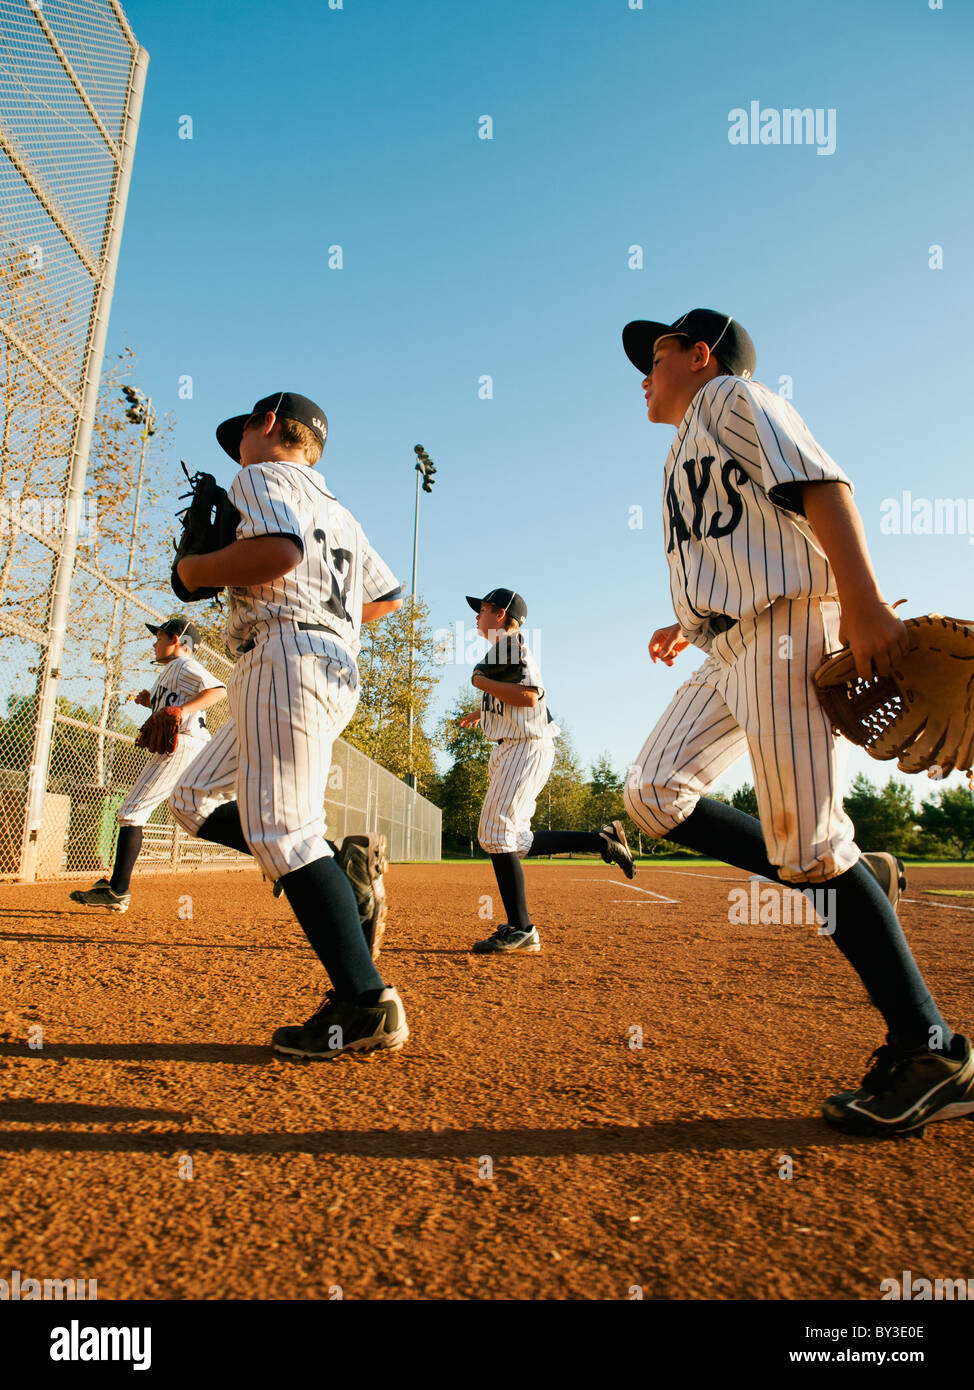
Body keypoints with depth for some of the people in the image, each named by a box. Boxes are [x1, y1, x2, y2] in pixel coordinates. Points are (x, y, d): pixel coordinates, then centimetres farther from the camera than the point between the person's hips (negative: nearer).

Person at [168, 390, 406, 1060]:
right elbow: (389, 594, 27)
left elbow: (281, 550, -19)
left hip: (287, 655, -9)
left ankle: (368, 1007, -14)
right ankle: (336, 884, 2)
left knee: (281, 830, -13)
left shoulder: (263, 476, 3)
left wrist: (200, 568, -3)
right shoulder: (337, 510, 29)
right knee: (196, 801, 15)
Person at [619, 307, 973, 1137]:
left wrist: (865, 603, -24)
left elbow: (820, 486, -12)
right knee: (654, 796, -5)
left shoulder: (734, 396, 6)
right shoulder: (686, 453, 31)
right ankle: (844, 892, 2)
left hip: (786, 629, -9)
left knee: (808, 840, -13)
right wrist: (691, 626, 24)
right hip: (729, 649, 9)